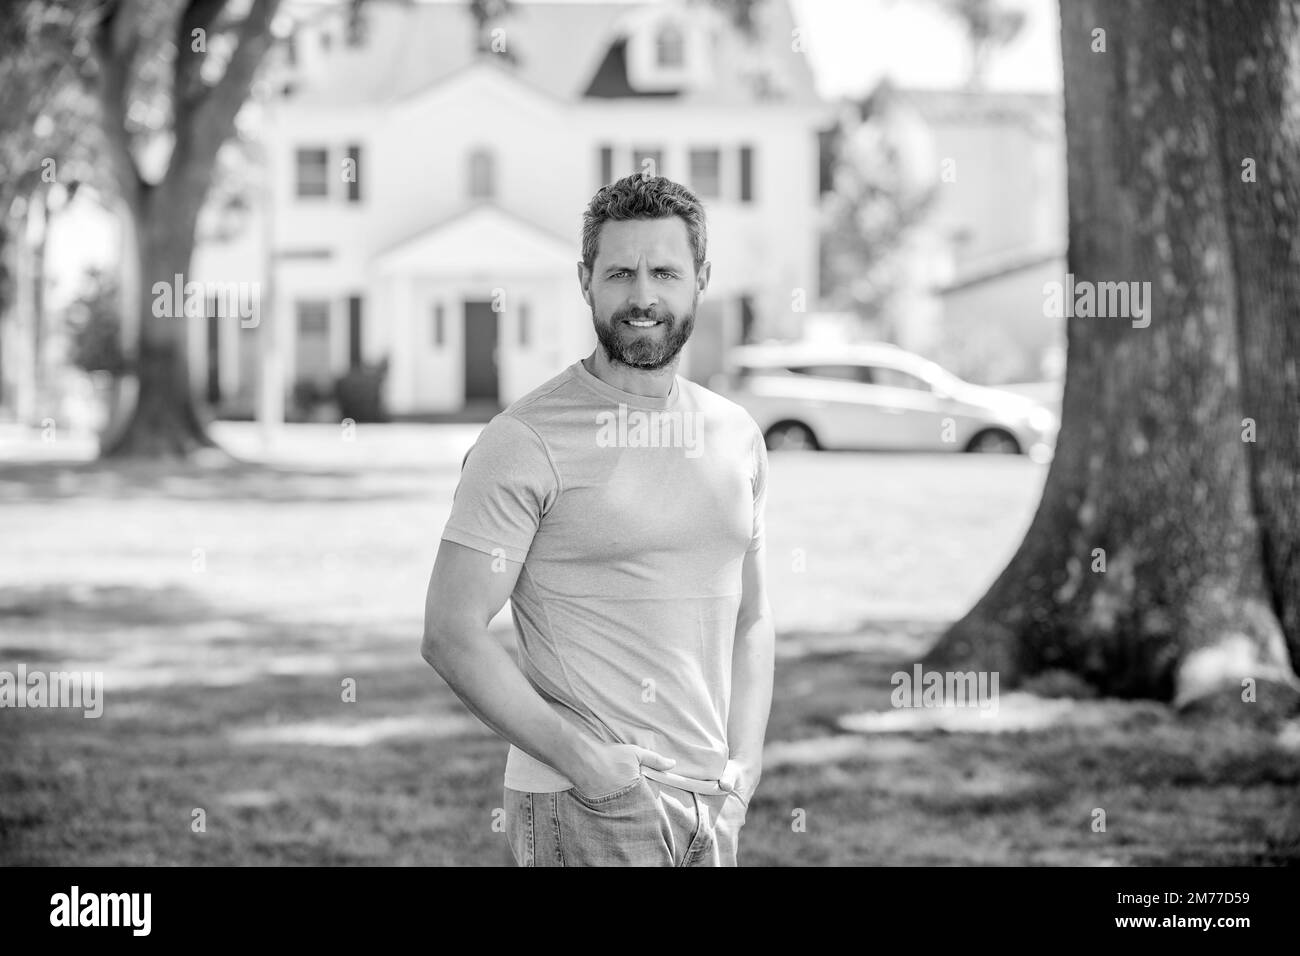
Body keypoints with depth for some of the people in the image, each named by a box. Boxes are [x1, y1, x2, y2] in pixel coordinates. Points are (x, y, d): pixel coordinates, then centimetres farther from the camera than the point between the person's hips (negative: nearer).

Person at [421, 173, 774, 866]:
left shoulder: (736, 436, 10)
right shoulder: (525, 441, -9)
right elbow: (451, 634, -12)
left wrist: (742, 768, 4)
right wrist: (582, 758, -17)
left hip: (711, 807, 5)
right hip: (583, 809, -5)